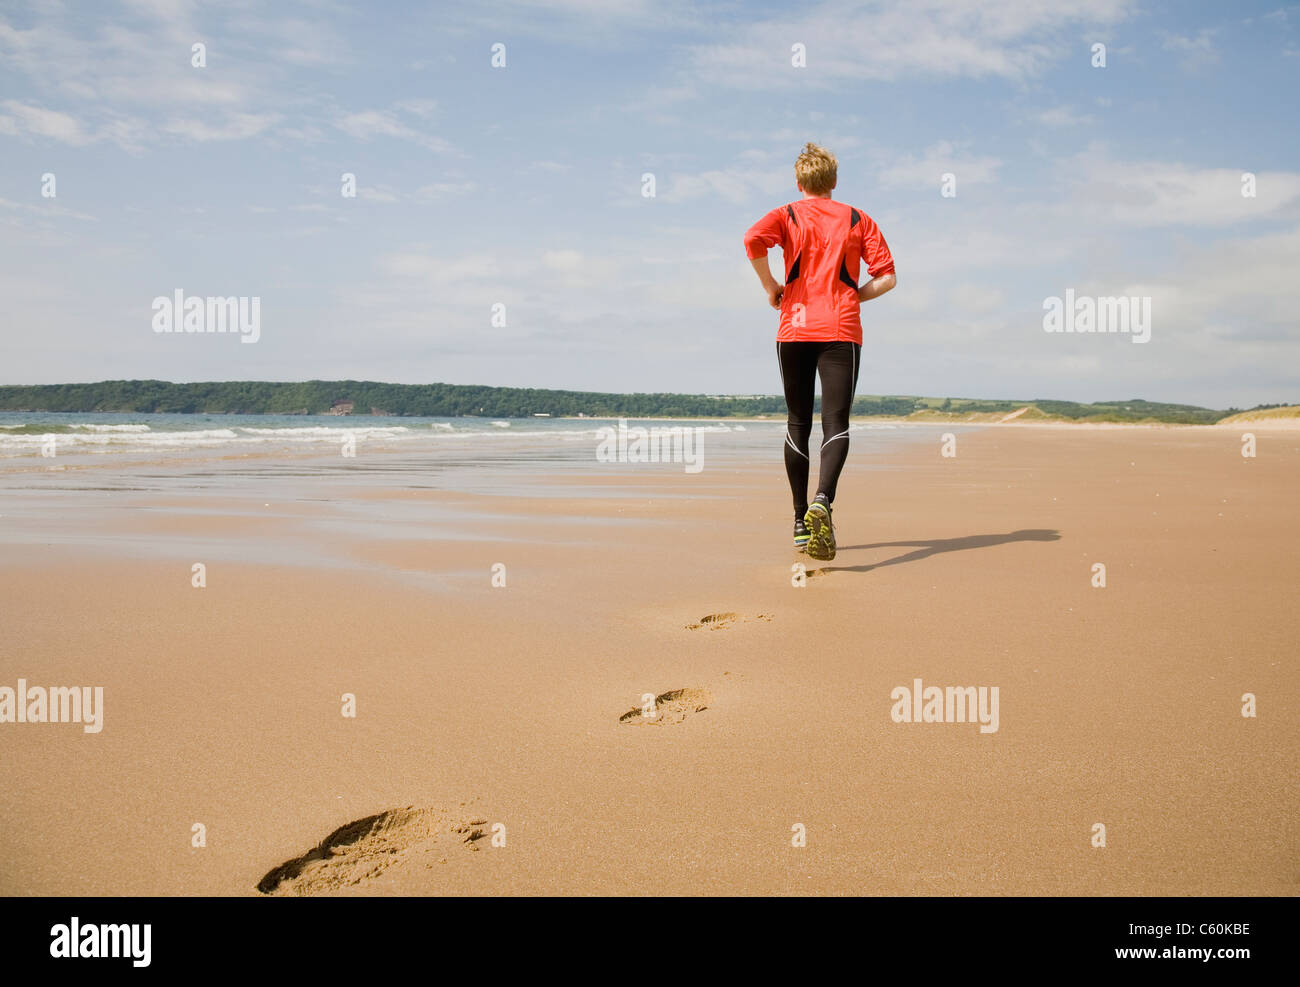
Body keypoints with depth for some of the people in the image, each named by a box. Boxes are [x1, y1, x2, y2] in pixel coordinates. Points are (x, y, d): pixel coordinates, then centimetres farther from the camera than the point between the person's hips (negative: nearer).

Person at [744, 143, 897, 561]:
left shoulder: (787, 215, 9)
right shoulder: (859, 220, 12)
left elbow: (753, 240, -13)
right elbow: (887, 277, 3)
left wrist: (771, 288, 0)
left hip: (794, 330, 1)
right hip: (841, 331, -1)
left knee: (798, 424, 10)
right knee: (836, 423, -8)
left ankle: (801, 522, 12)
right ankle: (822, 501, -35)